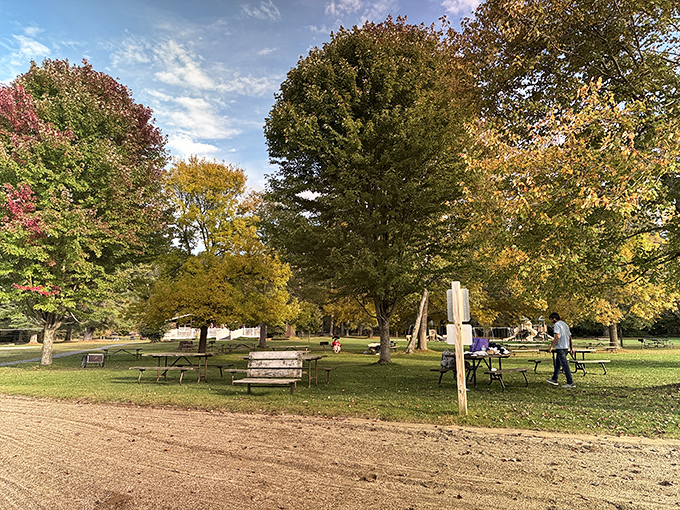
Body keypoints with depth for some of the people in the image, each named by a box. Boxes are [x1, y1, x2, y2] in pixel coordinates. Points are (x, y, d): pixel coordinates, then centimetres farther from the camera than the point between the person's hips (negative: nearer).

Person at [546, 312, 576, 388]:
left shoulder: (557, 324, -10)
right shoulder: (565, 324, 18)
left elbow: (557, 336, -21)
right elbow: (570, 337, 18)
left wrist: (551, 346, -16)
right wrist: (572, 348, 20)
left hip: (560, 347, -10)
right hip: (566, 347, 10)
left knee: (565, 365, -7)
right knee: (557, 364, 17)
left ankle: (570, 383, -6)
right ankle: (554, 379, 24)